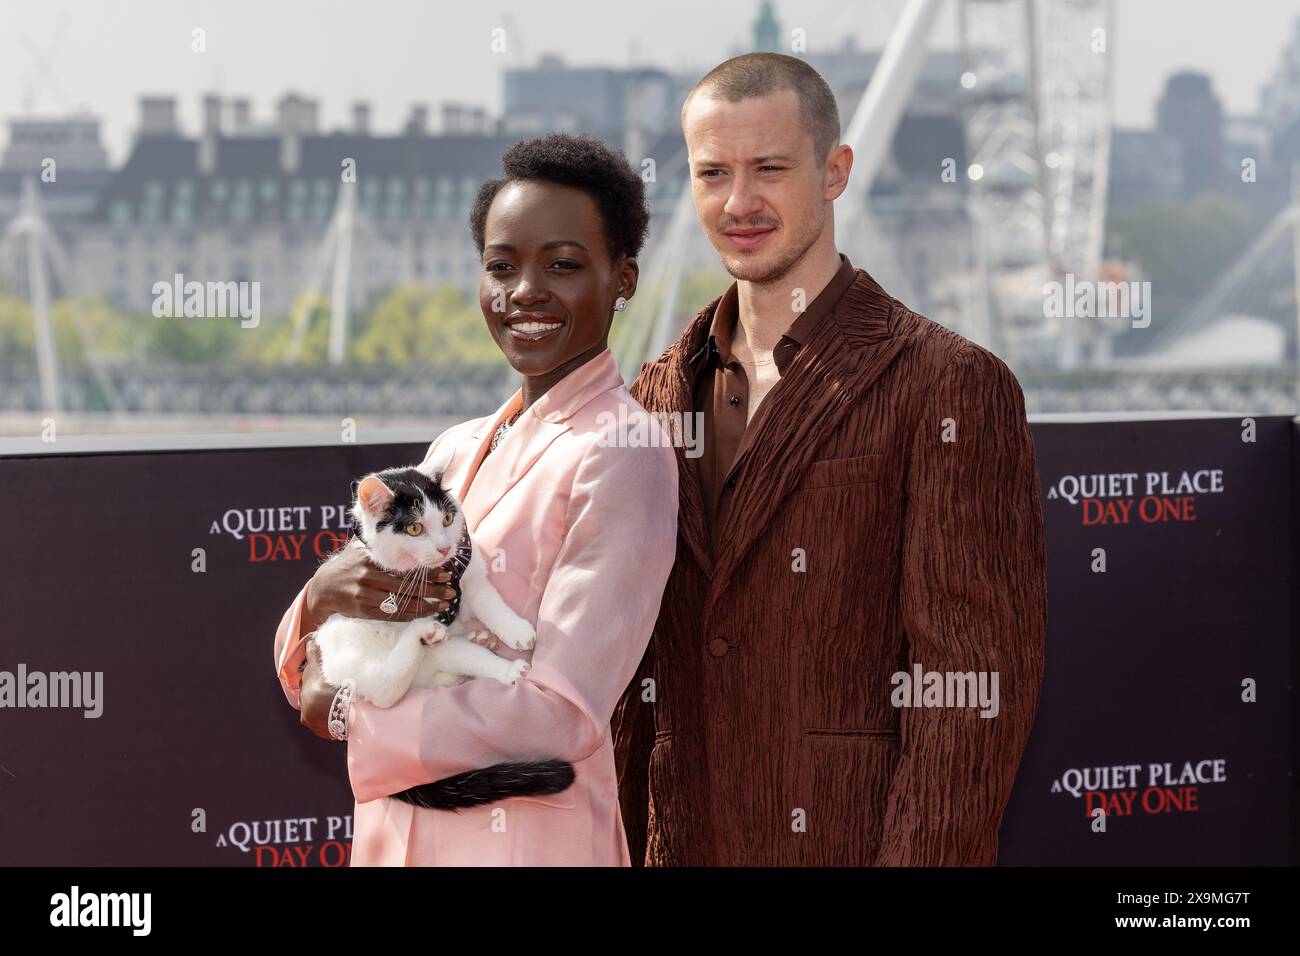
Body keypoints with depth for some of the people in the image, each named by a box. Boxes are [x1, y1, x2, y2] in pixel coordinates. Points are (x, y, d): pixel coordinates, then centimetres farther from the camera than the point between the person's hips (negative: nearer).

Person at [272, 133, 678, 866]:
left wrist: (353, 715, -11)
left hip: (525, 841, -6)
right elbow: (311, 681, 6)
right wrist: (323, 597, -15)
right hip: (397, 832, 6)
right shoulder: (459, 449, 7)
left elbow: (565, 714, -20)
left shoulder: (622, 455, -12)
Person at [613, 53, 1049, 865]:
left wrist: (922, 854, -18)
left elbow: (977, 683, -12)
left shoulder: (953, 386, -8)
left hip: (857, 842, -5)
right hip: (683, 845, 5)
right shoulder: (662, 392, 11)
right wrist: (616, 846, 9)